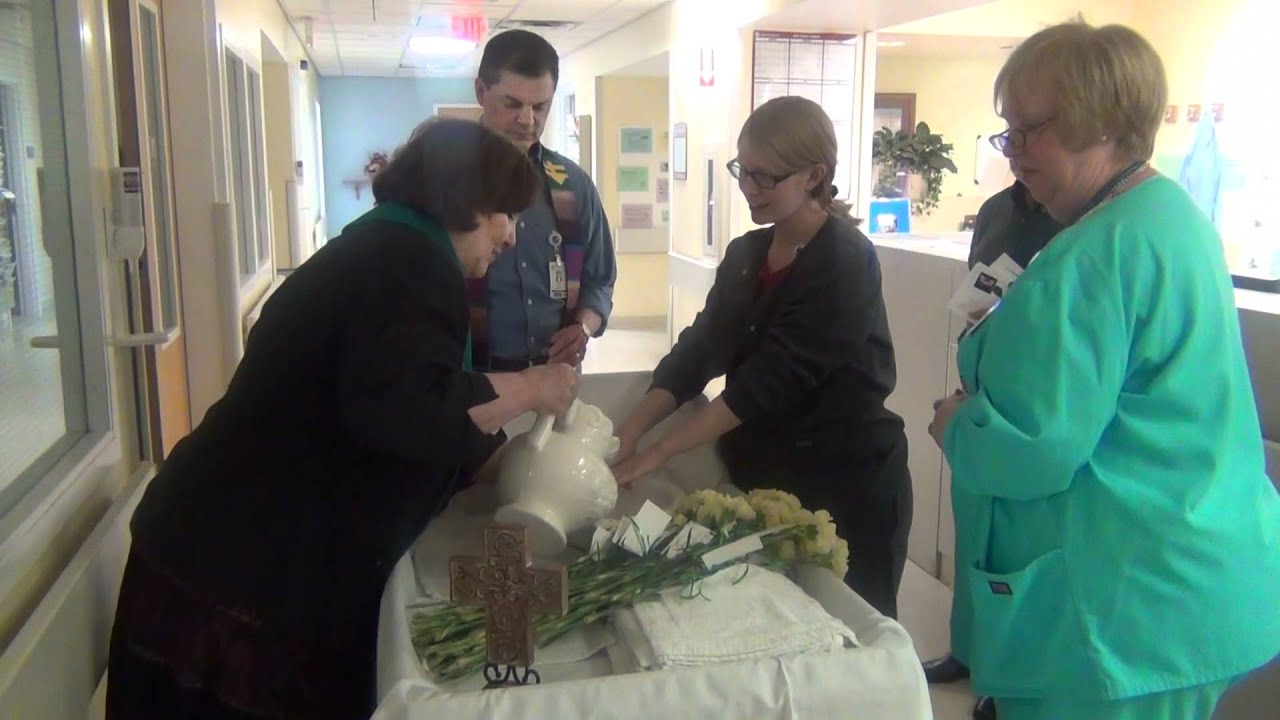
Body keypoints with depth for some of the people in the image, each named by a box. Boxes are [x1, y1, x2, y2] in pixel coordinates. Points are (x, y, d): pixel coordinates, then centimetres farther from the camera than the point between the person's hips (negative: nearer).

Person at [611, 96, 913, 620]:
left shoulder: (846, 262, -18)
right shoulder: (745, 253, 5)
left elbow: (773, 379, -25)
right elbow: (699, 350, -1)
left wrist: (658, 452, -26)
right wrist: (630, 432, -15)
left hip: (844, 490, -7)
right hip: (764, 480, 7)